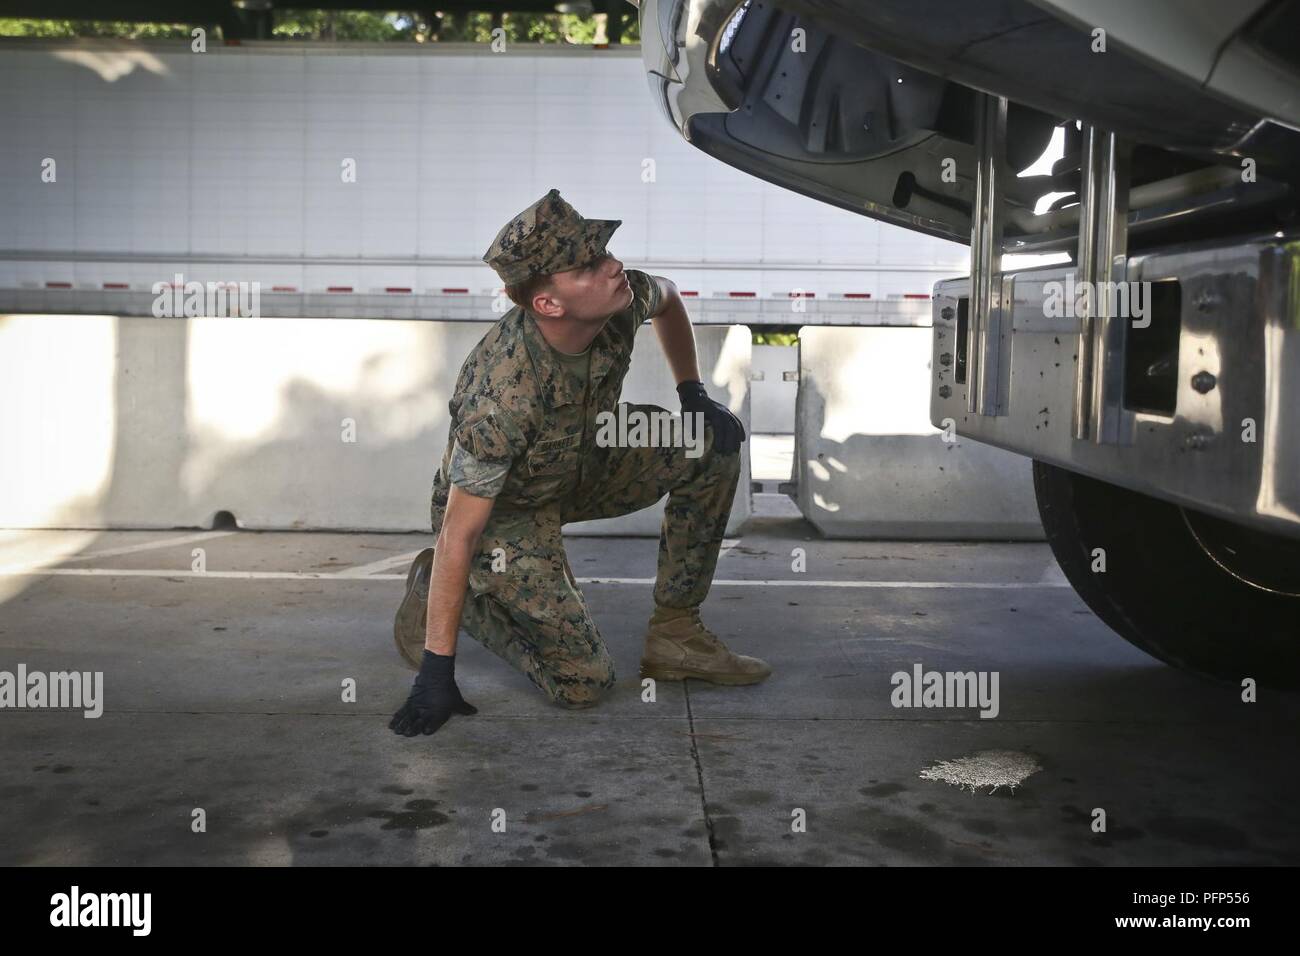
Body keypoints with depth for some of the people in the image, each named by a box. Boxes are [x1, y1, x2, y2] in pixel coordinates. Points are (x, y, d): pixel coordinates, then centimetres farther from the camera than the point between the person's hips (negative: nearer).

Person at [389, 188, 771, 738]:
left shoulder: (619, 301, -22)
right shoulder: (505, 396, -39)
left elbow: (667, 299, 7)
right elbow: (457, 534, -32)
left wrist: (693, 394, 4)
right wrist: (437, 668, -28)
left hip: (582, 462, 7)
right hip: (502, 509, -7)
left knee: (717, 440, -8)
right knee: (582, 681, -11)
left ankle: (675, 635, 2)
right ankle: (435, 591, 10)